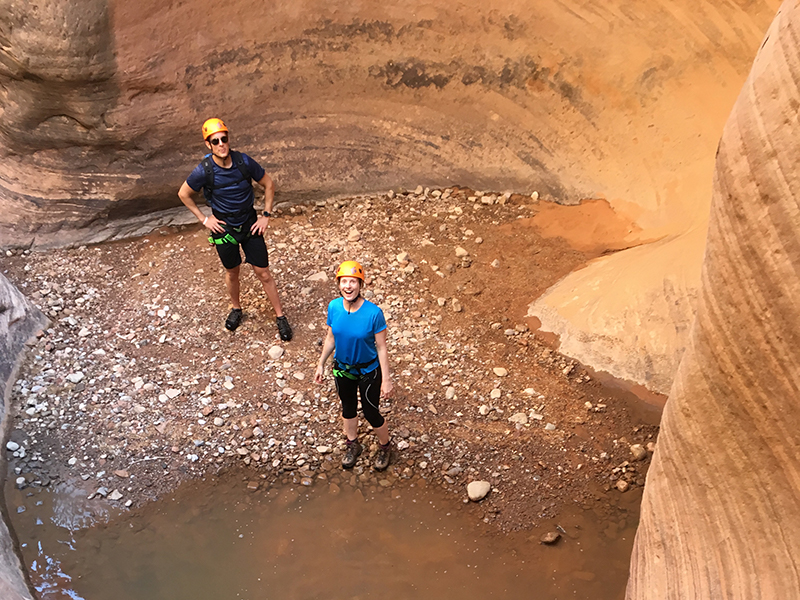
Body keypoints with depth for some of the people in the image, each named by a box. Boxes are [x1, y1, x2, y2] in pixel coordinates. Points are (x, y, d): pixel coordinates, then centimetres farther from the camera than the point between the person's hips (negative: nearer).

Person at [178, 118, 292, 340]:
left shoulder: (244, 161, -17)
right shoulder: (204, 171, -19)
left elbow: (268, 185, -2)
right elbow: (184, 194, -2)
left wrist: (266, 215, -4)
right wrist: (204, 219, -2)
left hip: (250, 224, 0)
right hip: (224, 228, 0)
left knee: (263, 273, 5)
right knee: (232, 272, 19)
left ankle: (280, 316, 20)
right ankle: (236, 309, 45)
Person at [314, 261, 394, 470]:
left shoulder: (373, 313, -28)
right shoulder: (334, 307, -16)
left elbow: (381, 347, -18)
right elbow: (330, 338, 0)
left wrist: (386, 380, -15)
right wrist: (321, 364, 8)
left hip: (368, 370, -4)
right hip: (342, 367, 4)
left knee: (371, 412, 12)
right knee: (348, 407, 24)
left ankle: (385, 447, 42)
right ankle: (352, 445, 50)